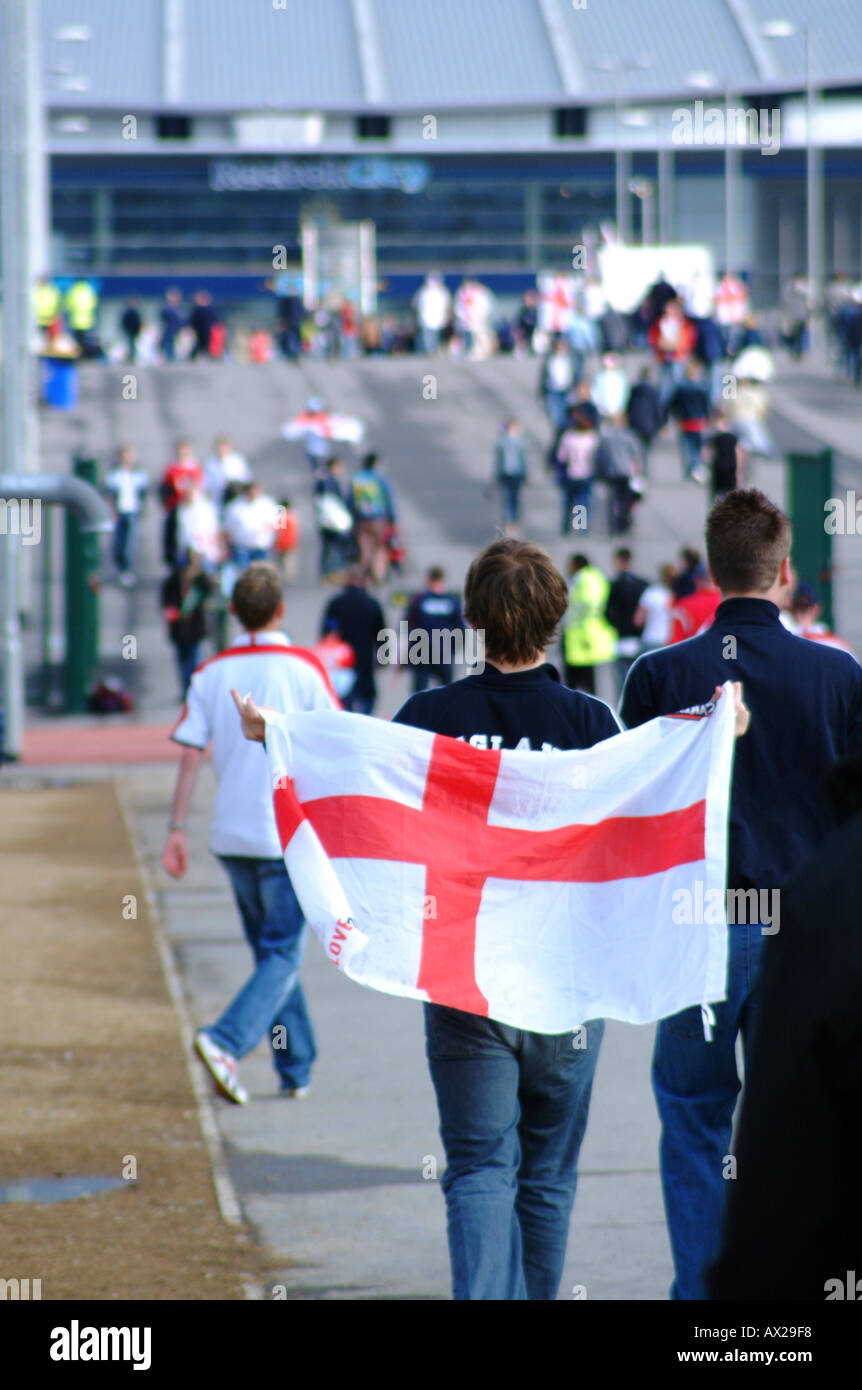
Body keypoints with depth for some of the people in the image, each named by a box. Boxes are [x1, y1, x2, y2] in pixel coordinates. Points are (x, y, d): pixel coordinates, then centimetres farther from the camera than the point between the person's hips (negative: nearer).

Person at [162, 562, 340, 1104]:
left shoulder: (212, 673, 2)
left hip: (233, 835, 4)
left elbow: (191, 754, 0)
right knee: (284, 955, -2)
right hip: (289, 833, -4)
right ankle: (226, 1041, -23)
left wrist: (177, 829, 4)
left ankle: (295, 1069, 20)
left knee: (271, 951, 17)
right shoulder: (303, 668, -7)